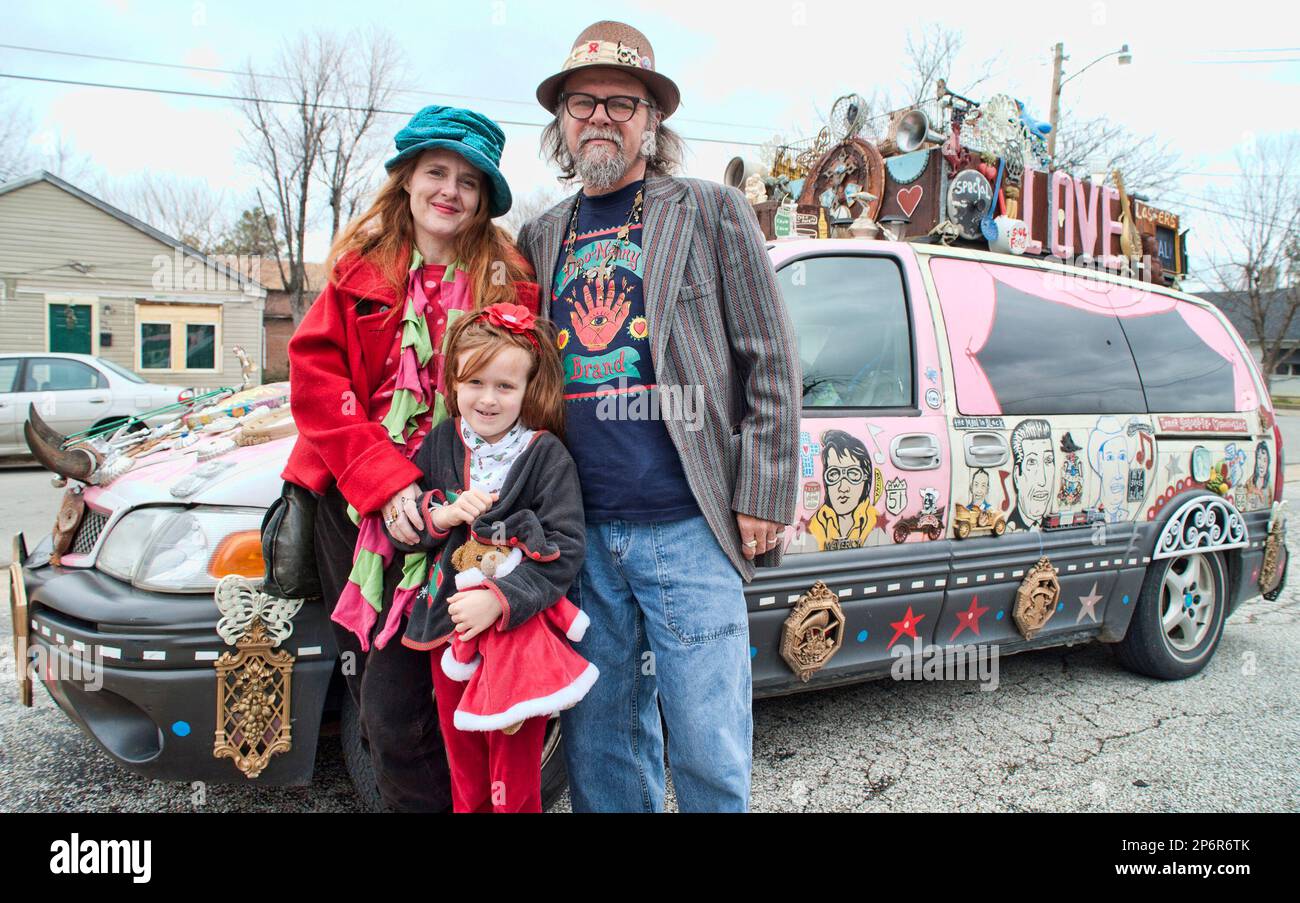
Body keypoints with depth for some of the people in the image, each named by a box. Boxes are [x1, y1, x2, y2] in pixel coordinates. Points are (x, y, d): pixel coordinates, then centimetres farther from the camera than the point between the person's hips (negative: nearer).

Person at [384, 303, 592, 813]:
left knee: (514, 780, 5)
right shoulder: (438, 445, 3)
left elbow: (564, 549, -14)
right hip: (449, 634, 4)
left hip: (520, 635, -4)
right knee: (465, 775, 19)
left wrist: (500, 600, -23)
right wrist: (441, 515, -16)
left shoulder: (547, 456, -9)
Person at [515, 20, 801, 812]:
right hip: (583, 537, 4)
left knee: (709, 755, 3)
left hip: (689, 529, -4)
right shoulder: (541, 237, 15)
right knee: (600, 748, 14)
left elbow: (771, 365, 0)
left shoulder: (713, 212, 4)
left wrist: (763, 499, -6)